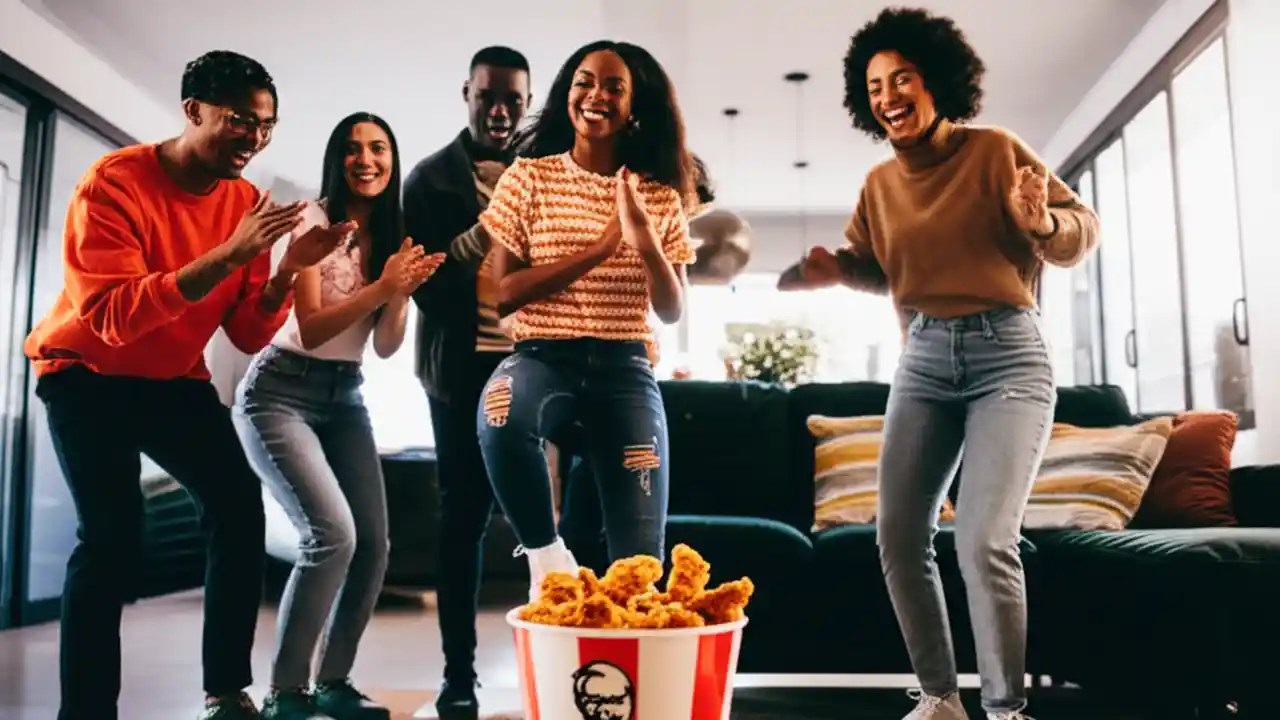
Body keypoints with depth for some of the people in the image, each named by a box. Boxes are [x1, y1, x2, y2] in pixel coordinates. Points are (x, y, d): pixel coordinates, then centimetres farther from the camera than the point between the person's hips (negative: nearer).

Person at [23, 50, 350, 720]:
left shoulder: (247, 201, -6)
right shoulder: (114, 182, -21)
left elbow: (249, 336, -7)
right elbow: (112, 317, -34)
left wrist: (288, 269, -25)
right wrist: (227, 255, -40)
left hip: (176, 380, 5)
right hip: (88, 376, -4)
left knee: (240, 507, -12)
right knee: (112, 534, -19)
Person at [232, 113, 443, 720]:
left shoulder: (392, 237, 7)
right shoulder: (313, 221, -10)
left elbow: (386, 347, 5)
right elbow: (309, 330, -16)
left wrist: (402, 293, -13)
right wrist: (379, 288, -26)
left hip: (344, 398, 6)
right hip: (281, 392, -6)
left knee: (372, 545, -1)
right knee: (332, 533, -21)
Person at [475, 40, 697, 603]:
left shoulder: (659, 196, 9)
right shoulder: (529, 177, 3)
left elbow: (672, 311, 4)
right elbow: (504, 292, -6)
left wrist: (645, 242, -15)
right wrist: (602, 247, -13)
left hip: (625, 369, 2)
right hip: (543, 357, -2)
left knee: (640, 556, -5)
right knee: (500, 420, -38)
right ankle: (547, 558, -13)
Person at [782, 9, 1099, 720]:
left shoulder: (996, 150, -3)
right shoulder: (878, 184, 11)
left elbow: (1084, 229, -4)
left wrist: (1043, 223, -25)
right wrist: (837, 267, 3)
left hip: (1008, 353, -5)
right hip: (924, 357, 5)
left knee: (984, 540, -18)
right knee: (900, 535, -1)